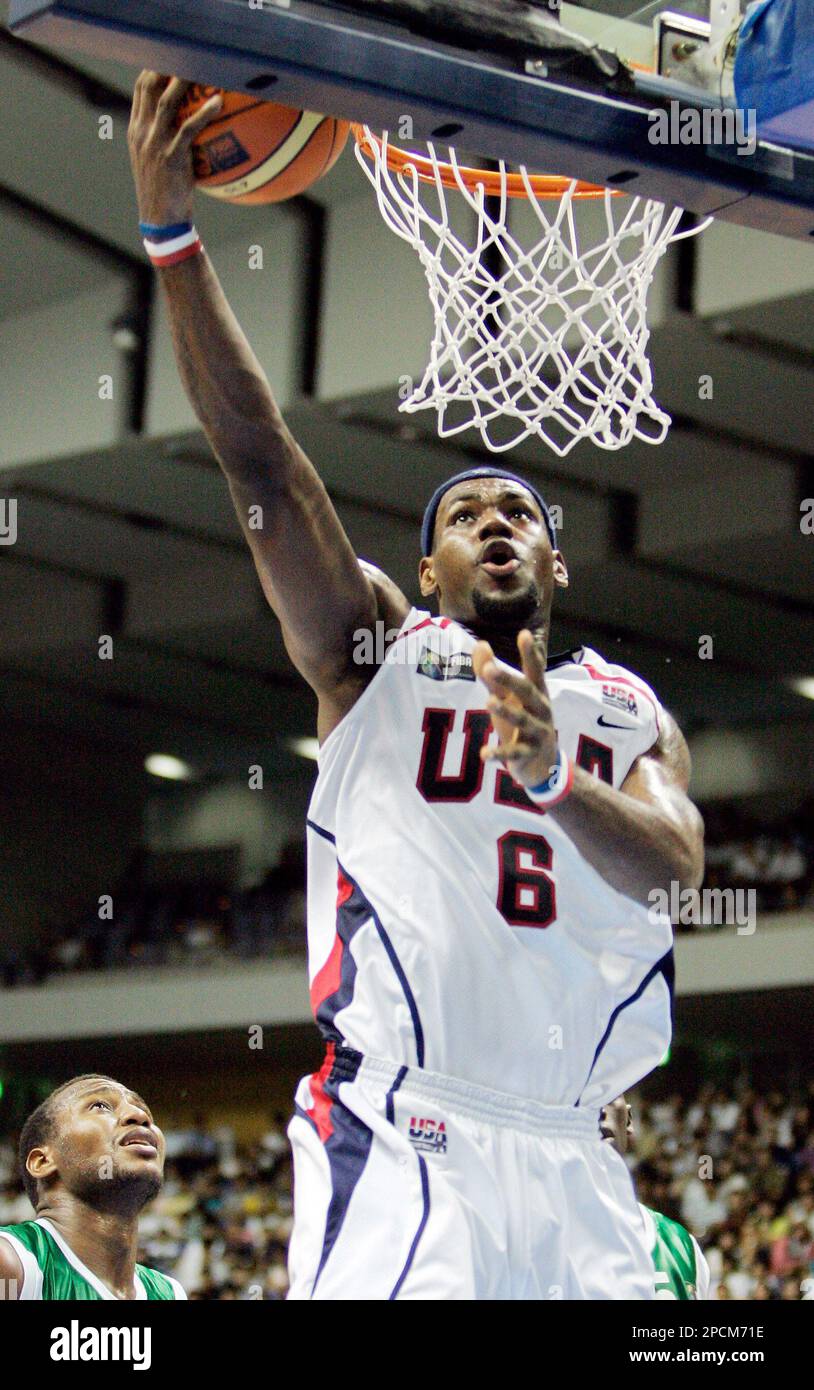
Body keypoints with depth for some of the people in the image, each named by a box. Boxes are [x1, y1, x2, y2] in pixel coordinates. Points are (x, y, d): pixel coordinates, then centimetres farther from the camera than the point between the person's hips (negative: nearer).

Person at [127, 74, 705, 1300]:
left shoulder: (629, 709, 17)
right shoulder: (378, 648, 10)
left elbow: (675, 868, -3)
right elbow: (259, 460, -2)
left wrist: (554, 778, -23)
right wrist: (171, 232, -13)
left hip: (570, 1156, 4)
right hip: (398, 1140, -4)